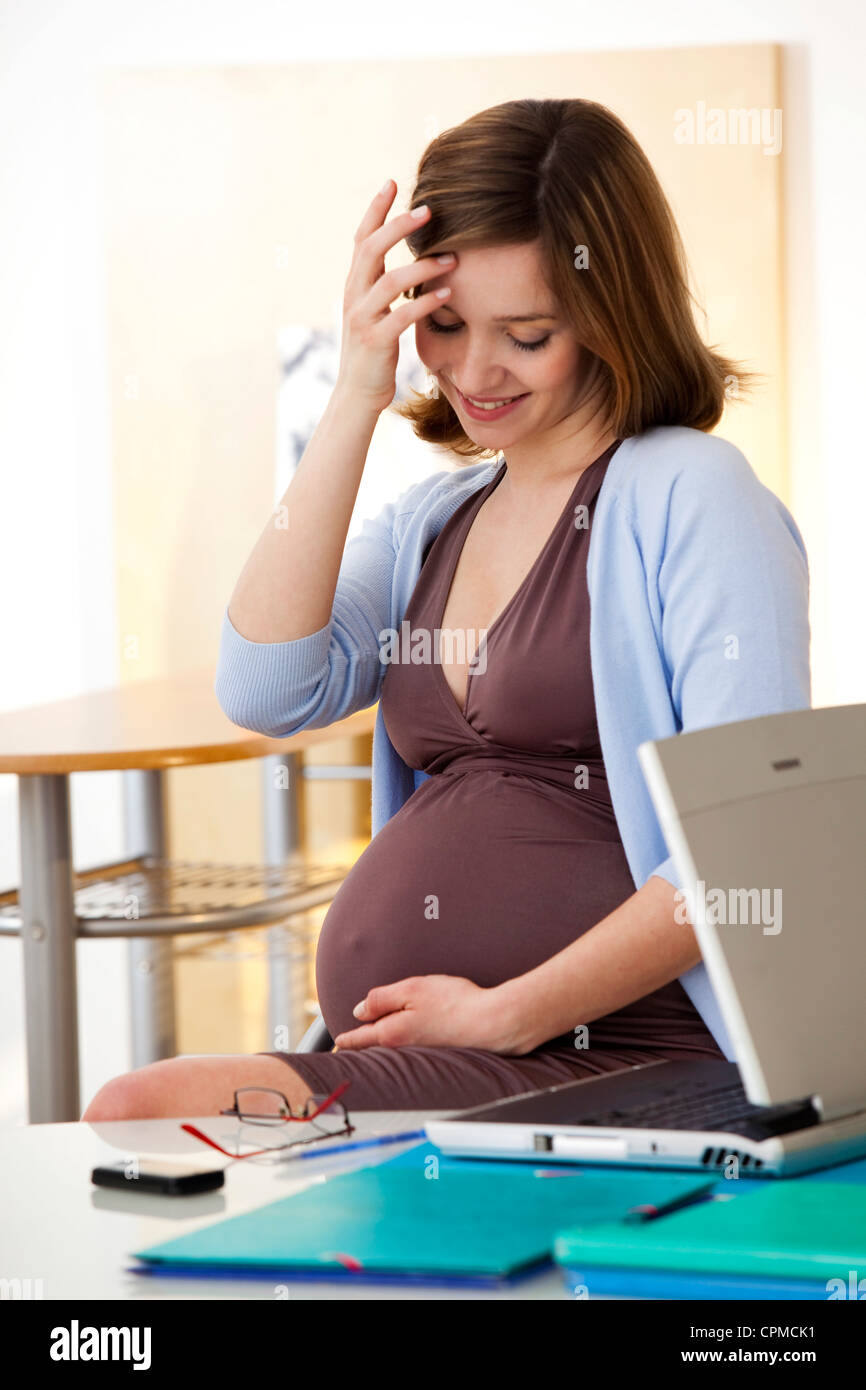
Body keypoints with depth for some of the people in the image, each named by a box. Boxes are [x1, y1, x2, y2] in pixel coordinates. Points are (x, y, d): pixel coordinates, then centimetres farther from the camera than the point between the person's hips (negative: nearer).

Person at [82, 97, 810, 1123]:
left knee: (145, 1115, -26)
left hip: (604, 1068, -6)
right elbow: (266, 692, 1)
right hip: (386, 1056, 6)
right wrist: (356, 400, 1)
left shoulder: (690, 494, -2)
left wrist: (513, 1013, -13)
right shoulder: (425, 526, 20)